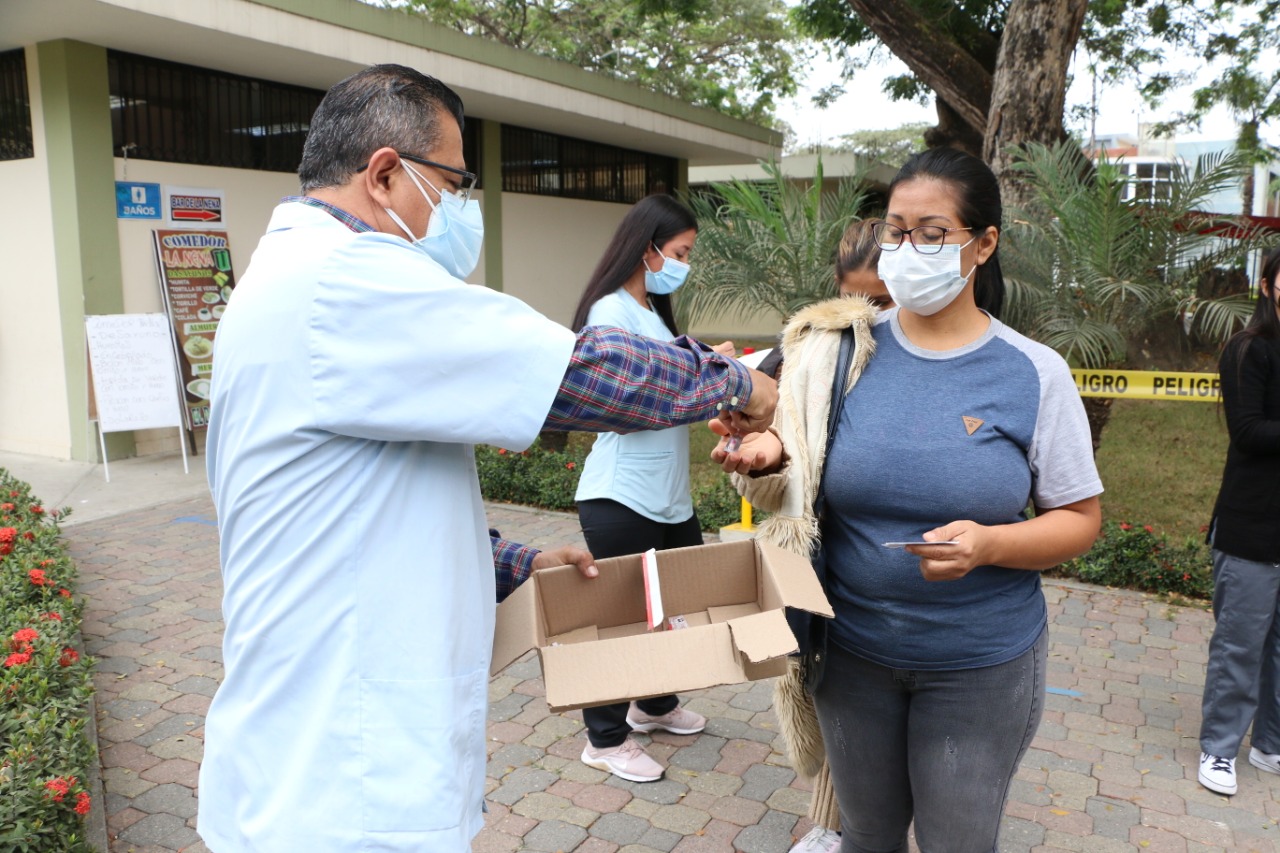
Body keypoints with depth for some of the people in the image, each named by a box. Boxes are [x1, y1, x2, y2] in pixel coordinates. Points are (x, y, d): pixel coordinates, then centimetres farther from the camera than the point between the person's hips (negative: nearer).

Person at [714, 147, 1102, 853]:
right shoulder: (843, 352, -4)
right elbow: (799, 483, 3)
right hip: (852, 652, 2)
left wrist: (989, 544, -24)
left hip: (980, 665, -1)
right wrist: (768, 458, -21)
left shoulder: (1035, 374, -9)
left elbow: (1079, 522, -4)